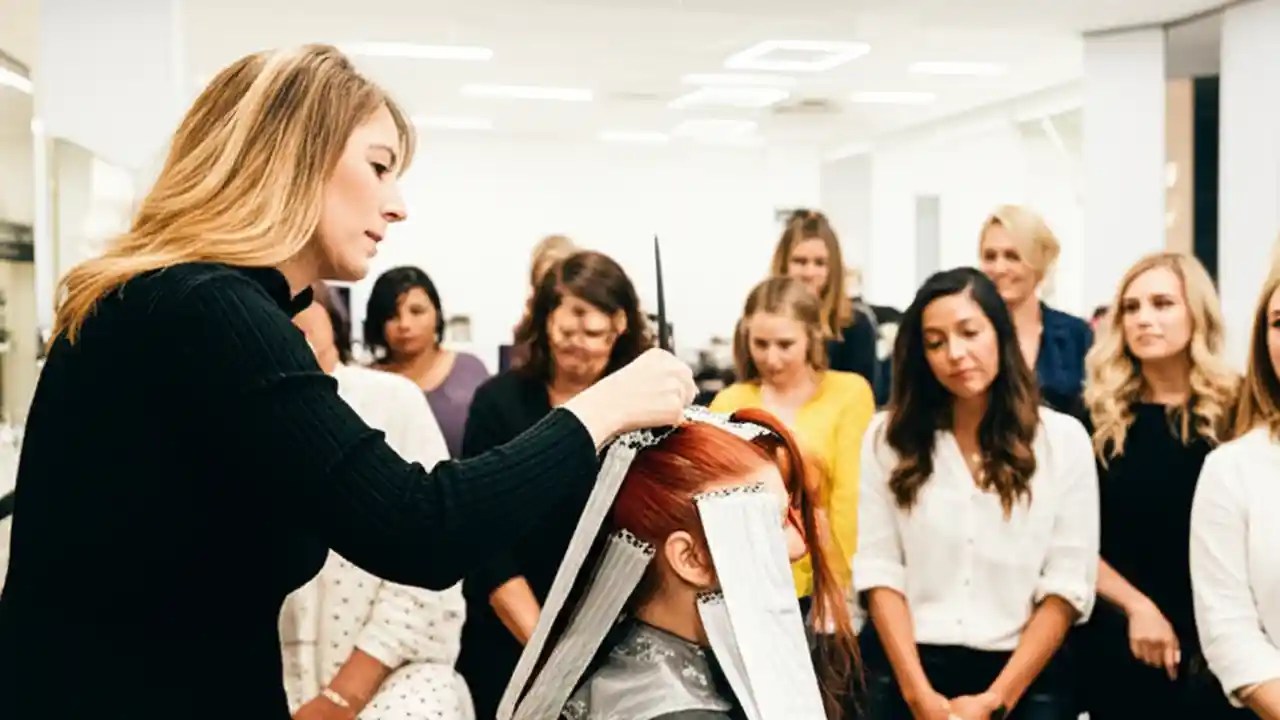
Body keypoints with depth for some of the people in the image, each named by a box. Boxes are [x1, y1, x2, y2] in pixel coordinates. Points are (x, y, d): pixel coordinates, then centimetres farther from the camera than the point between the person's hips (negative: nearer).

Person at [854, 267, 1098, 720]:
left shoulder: (1062, 439, 0)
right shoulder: (890, 436, 2)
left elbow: (1068, 584, -4)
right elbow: (879, 569, -3)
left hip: (1025, 679, 0)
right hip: (907, 673, 1)